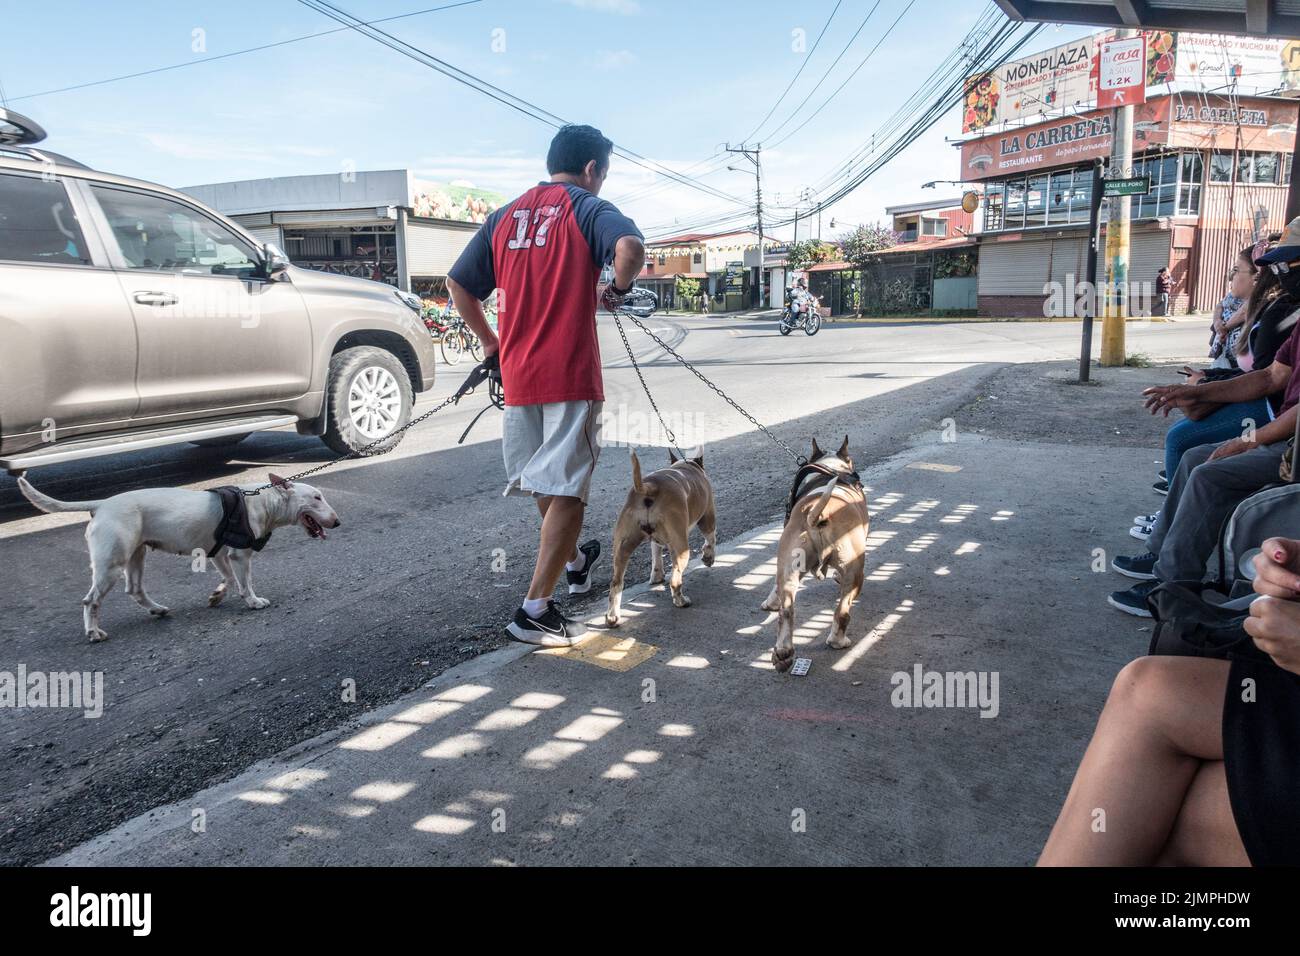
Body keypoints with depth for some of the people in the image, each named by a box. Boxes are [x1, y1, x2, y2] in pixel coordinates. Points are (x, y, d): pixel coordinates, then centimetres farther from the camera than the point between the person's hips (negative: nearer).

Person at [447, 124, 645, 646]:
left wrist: (491, 342, 22)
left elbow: (458, 283, 15)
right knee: (566, 491, -1)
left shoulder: (504, 217, 14)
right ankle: (535, 610, -1)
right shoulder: (589, 209, -3)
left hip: (518, 376, 7)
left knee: (544, 481, 21)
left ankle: (575, 561, 44)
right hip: (571, 375, -6)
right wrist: (619, 289, -6)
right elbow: (630, 246, -25)